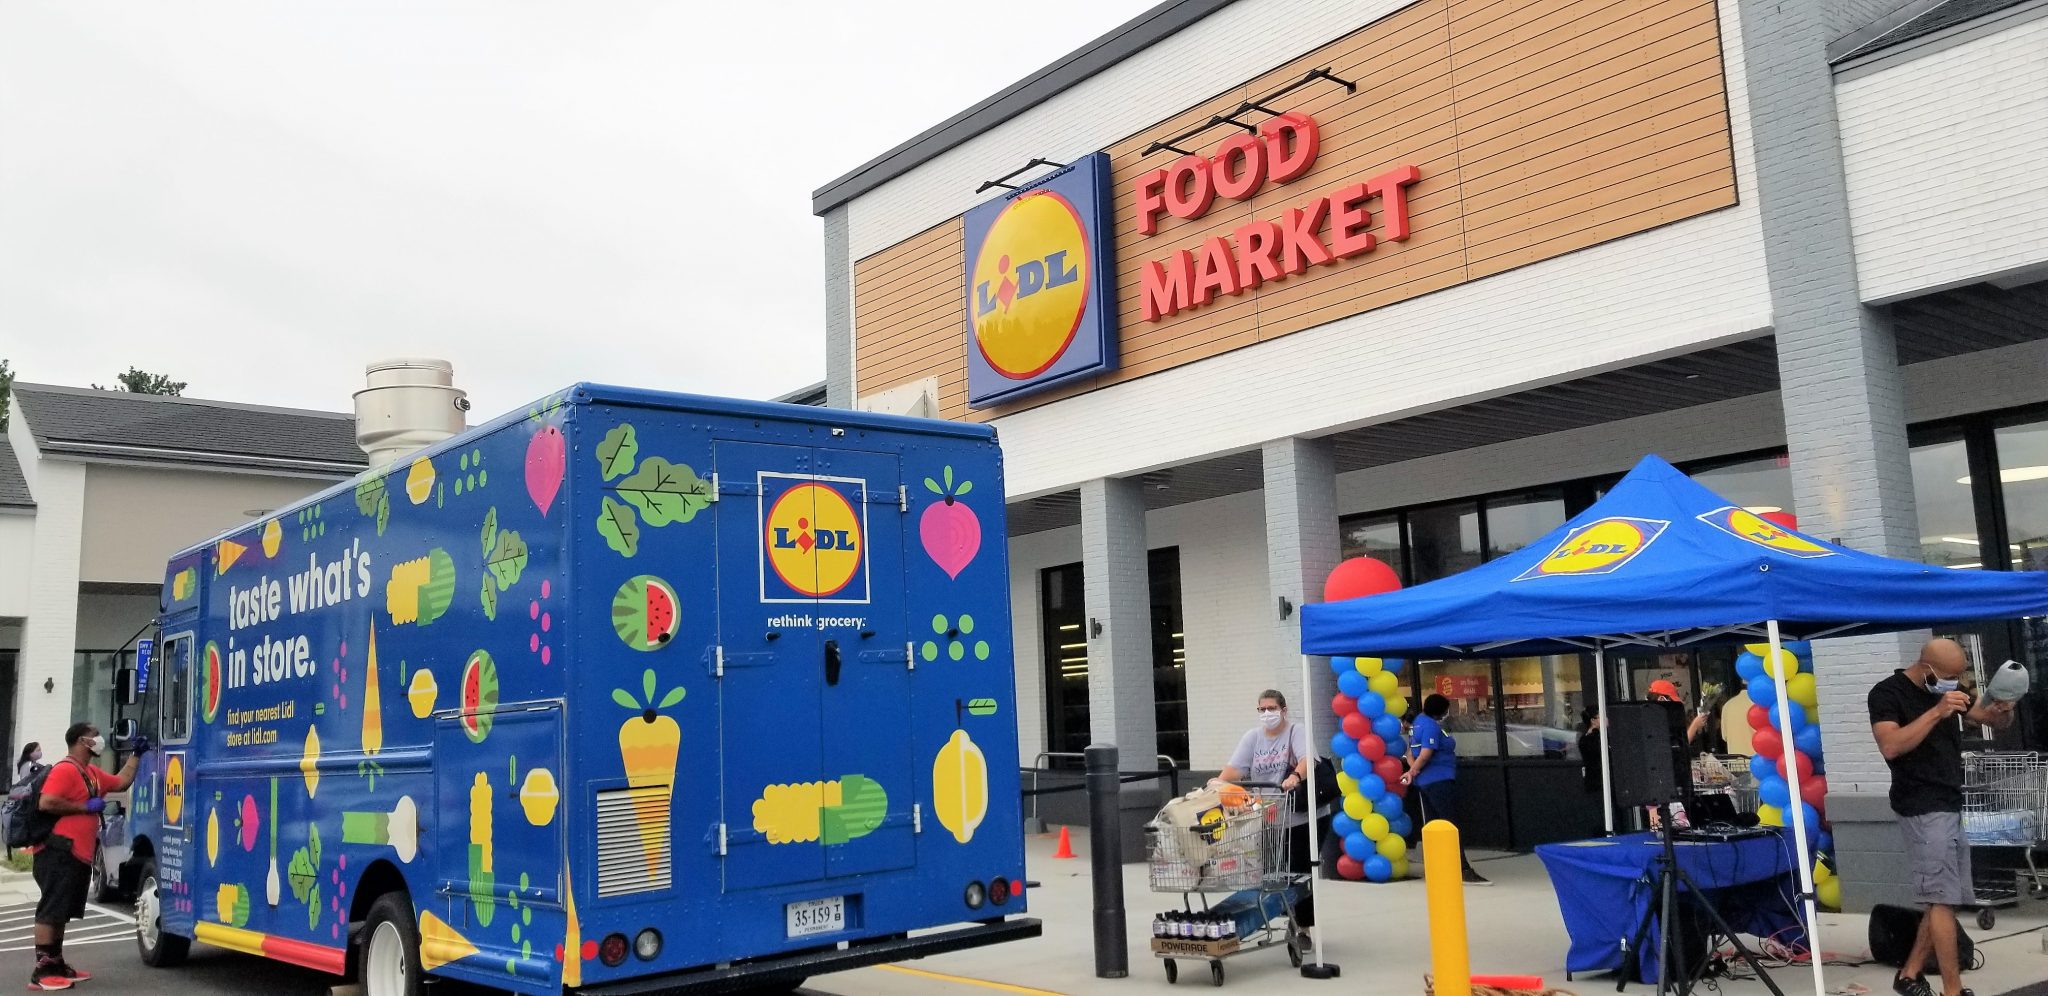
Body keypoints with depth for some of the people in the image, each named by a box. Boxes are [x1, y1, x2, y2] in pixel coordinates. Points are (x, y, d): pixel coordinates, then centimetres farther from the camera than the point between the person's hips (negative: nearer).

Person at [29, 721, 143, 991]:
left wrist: (136, 754, 30)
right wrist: (86, 806, -17)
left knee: (62, 912, 15)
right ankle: (41, 971, -8)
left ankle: (56, 963, 22)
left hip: (80, 855, 10)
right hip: (60, 853, -10)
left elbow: (121, 782, 32)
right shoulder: (65, 769, -13)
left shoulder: (91, 774, 19)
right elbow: (46, 803, -24)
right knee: (51, 910, -9)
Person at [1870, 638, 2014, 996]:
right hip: (1923, 810, -8)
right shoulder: (1887, 693, -10)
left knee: (1943, 898, 8)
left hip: (1951, 807, 8)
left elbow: (1995, 722, 16)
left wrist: (2003, 709, -8)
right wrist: (1936, 712, -26)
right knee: (1943, 899, -10)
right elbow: (1890, 746, -23)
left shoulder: (1948, 689, 13)